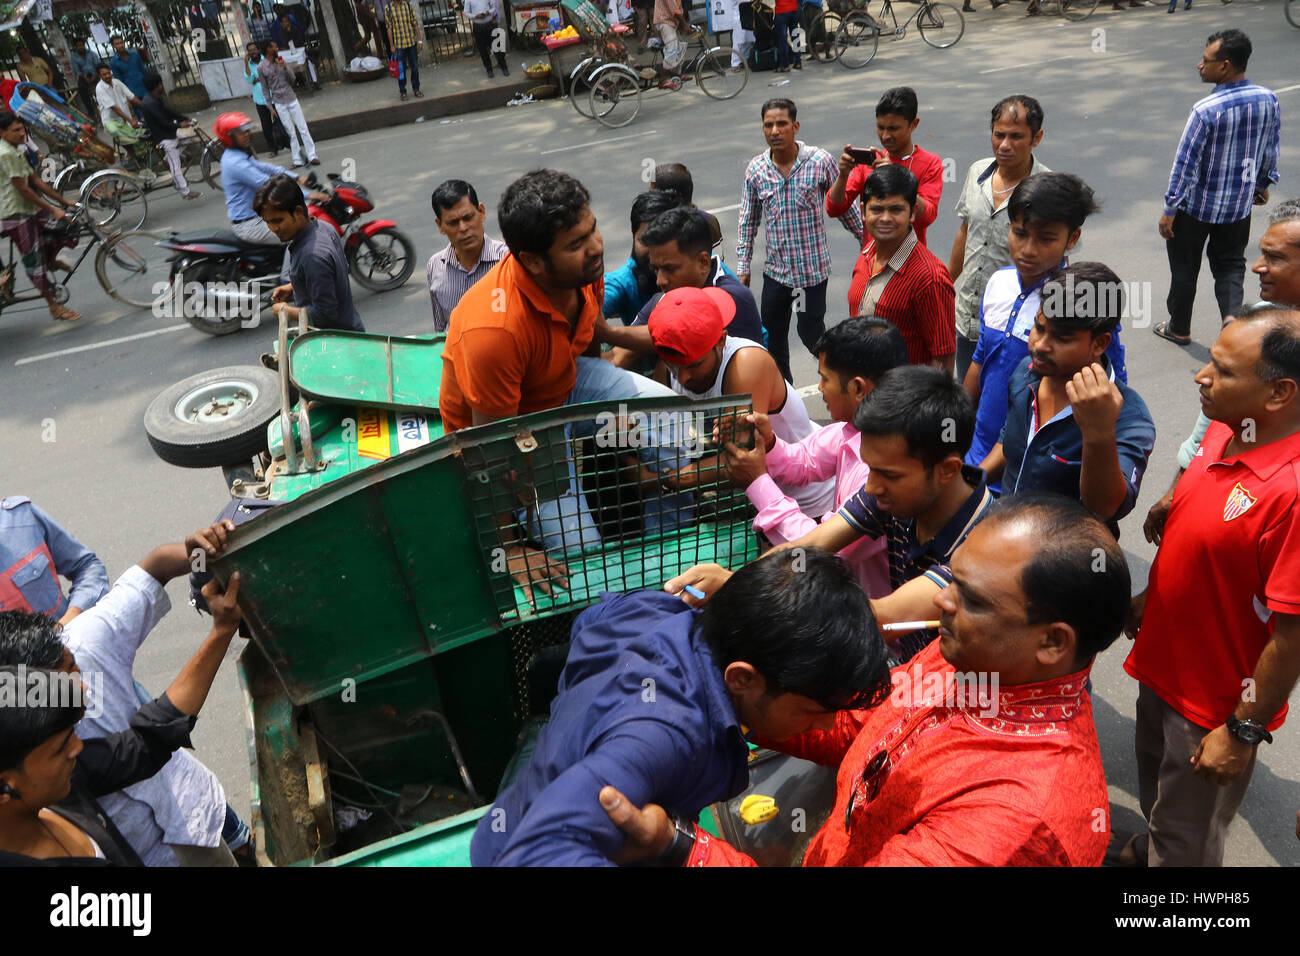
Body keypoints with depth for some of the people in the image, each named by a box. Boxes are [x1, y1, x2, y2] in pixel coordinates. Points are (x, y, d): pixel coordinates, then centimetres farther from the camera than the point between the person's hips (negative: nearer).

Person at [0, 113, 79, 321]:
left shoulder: (17, 152, 13)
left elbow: (36, 181, 13)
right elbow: (23, 189, -20)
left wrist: (64, 202, 9)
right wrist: (53, 210, -20)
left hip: (29, 210, 9)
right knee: (34, 260, -5)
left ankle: (50, 259, 16)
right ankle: (54, 307, -1)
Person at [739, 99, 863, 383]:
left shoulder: (820, 162, -11)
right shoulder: (756, 169, -2)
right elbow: (748, 221, 7)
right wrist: (743, 266, 7)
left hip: (812, 268, -3)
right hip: (775, 271, 3)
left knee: (810, 333, 5)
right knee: (773, 337, 12)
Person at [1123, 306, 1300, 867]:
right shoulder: (1223, 431, -7)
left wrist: (1243, 732, -18)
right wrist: (1150, 598, 18)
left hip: (1212, 707, -7)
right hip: (1164, 668, 8)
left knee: (1185, 841, 18)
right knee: (1156, 793, 33)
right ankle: (1149, 847, 59)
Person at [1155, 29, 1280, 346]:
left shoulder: (1206, 110, -25)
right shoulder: (1269, 100, -6)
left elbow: (1185, 163, -21)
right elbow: (1271, 151, 7)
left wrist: (1170, 209, -13)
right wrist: (1263, 184, 22)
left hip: (1197, 206, -5)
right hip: (1240, 204, 5)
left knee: (1184, 267, 14)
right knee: (1230, 264, 19)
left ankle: (1179, 329, 29)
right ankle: (1233, 315, -2)